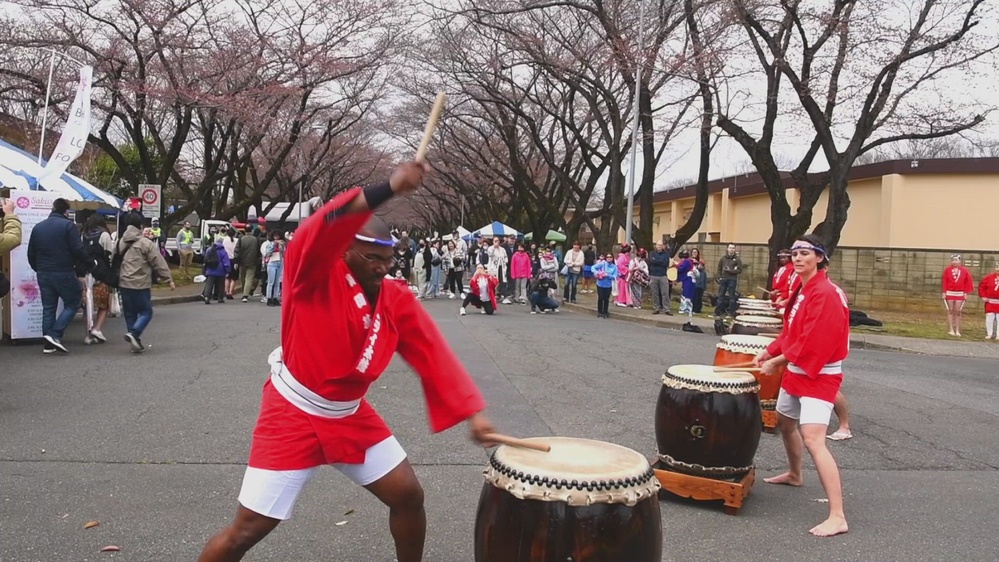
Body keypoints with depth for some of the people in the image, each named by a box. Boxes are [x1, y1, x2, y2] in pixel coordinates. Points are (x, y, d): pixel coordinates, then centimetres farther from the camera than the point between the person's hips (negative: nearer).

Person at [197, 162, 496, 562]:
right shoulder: (316, 276, -17)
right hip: (294, 415, -5)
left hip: (351, 417, 5)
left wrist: (472, 412, -15)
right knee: (248, 529, -3)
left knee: (409, 495, 6)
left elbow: (434, 354, -6)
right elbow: (319, 233, -38)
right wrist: (386, 190, -49)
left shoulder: (397, 299, -4)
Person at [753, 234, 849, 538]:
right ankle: (794, 474, 52)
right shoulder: (801, 289, 9)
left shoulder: (825, 293, -22)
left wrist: (779, 362, -17)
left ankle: (837, 516, -21)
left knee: (812, 439, -21)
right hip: (797, 371, 10)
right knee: (784, 421, 27)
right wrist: (769, 352, 5)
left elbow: (814, 341, -26)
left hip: (820, 375, -10)